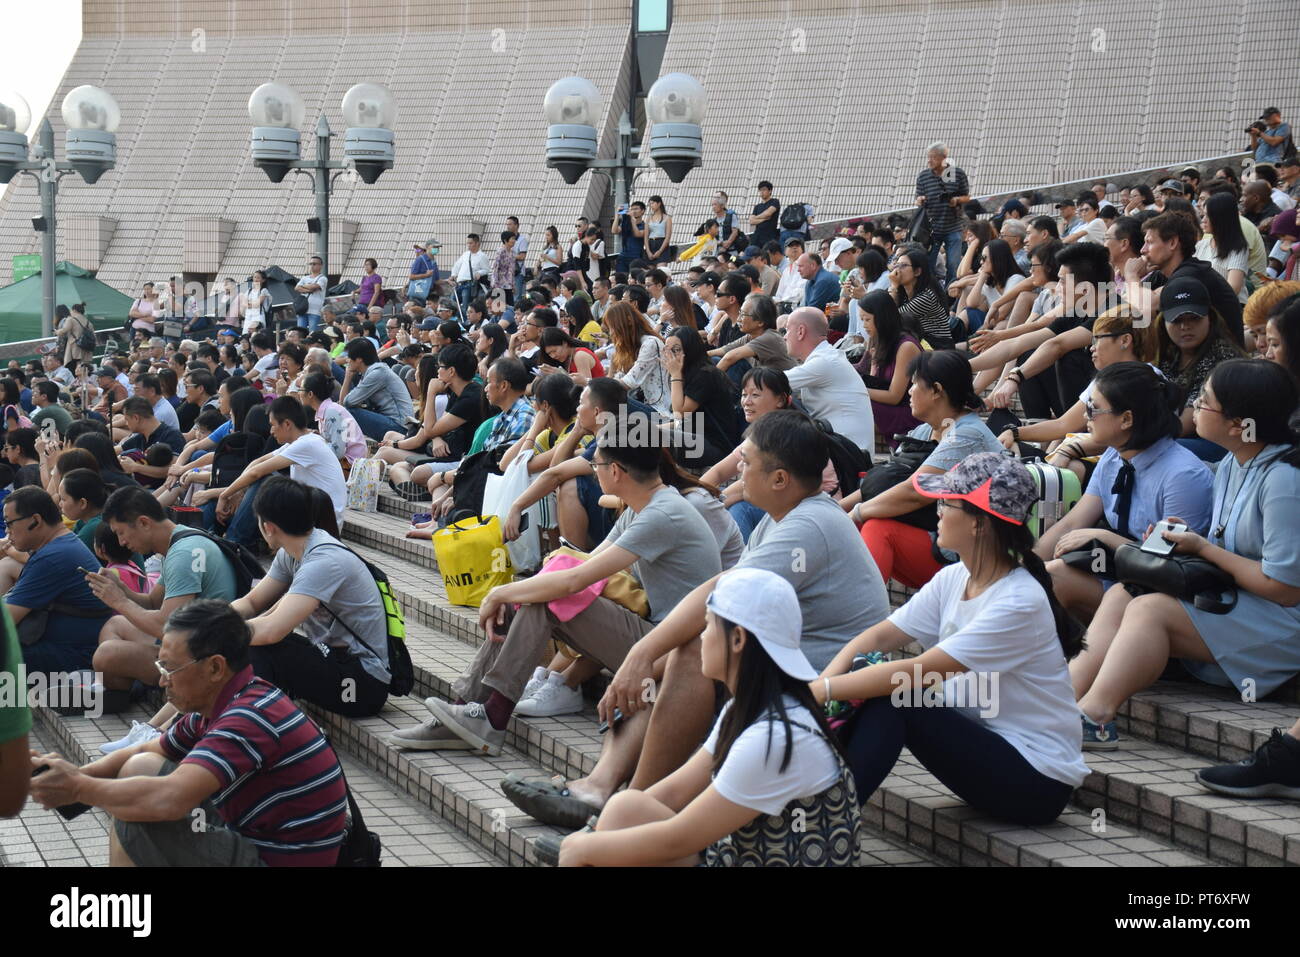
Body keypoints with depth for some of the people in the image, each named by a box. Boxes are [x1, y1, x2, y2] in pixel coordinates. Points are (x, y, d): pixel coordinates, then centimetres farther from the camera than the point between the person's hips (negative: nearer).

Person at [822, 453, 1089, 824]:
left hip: (1036, 781, -8)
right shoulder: (954, 578, 3)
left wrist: (823, 691, -29)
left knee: (890, 700, -24)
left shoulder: (1019, 603, -24)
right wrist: (828, 676, -21)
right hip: (984, 740, 8)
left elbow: (919, 671, -28)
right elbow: (881, 635, -1)